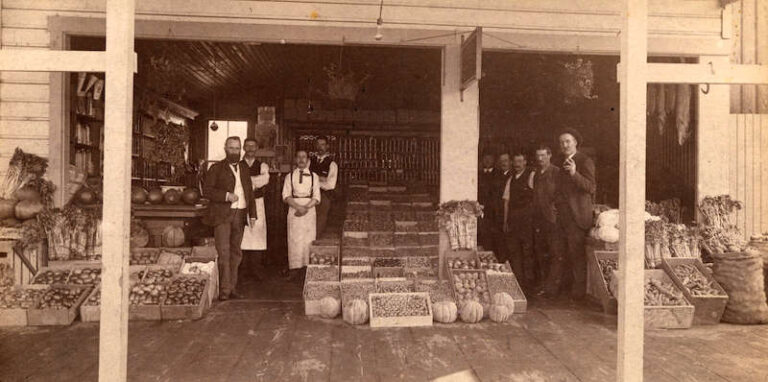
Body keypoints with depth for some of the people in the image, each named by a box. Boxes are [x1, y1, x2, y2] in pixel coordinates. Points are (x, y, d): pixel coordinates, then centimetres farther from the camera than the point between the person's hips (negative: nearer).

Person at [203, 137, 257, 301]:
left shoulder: (244, 169, 17)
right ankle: (224, 290, -6)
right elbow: (207, 190, -5)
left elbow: (249, 192, 17)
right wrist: (226, 196, -17)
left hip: (240, 215, 5)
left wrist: (252, 214, 9)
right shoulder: (216, 168, 3)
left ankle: (232, 288, 15)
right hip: (222, 215, -5)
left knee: (236, 253, 8)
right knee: (224, 252, -10)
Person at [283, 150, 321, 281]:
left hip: (309, 210, 0)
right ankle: (295, 268, 0)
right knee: (294, 239, -4)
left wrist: (306, 207, -13)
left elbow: (317, 197, 2)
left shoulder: (314, 176, 7)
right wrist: (298, 206, -15)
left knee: (309, 239, -1)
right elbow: (286, 196, 0)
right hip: (294, 210, 0)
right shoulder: (290, 176, 8)